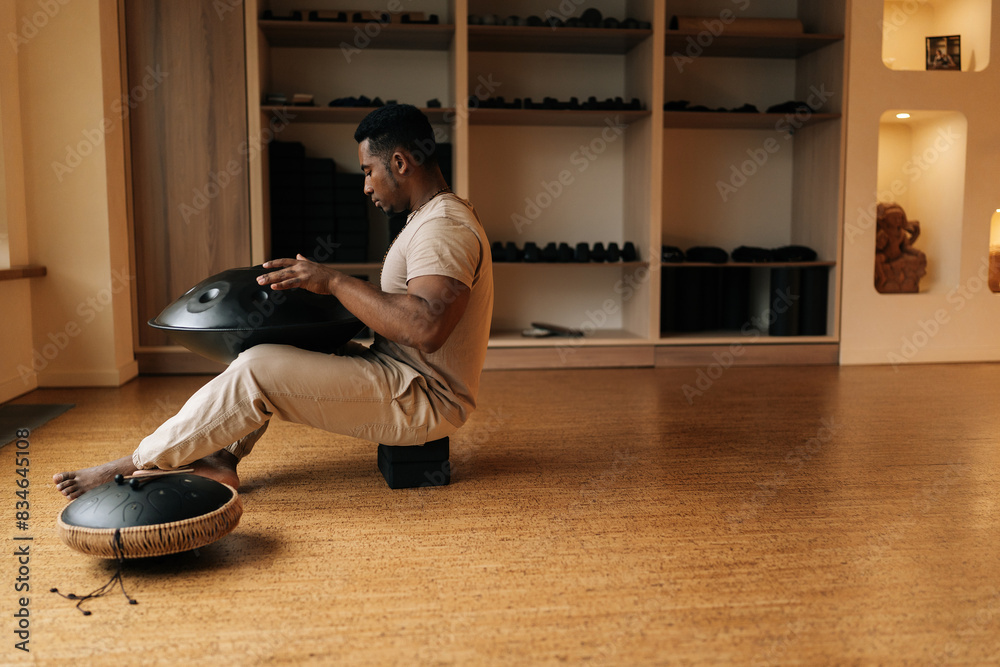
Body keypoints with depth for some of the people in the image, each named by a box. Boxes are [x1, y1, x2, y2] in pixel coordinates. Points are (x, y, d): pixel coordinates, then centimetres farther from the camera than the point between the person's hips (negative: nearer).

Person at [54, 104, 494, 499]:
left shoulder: (444, 227, -19)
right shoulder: (432, 219, 16)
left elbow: (425, 328, -34)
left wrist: (334, 281, -25)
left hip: (423, 401, -11)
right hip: (400, 375, 11)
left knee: (257, 370, -17)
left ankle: (136, 465, -1)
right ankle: (221, 456, 3)